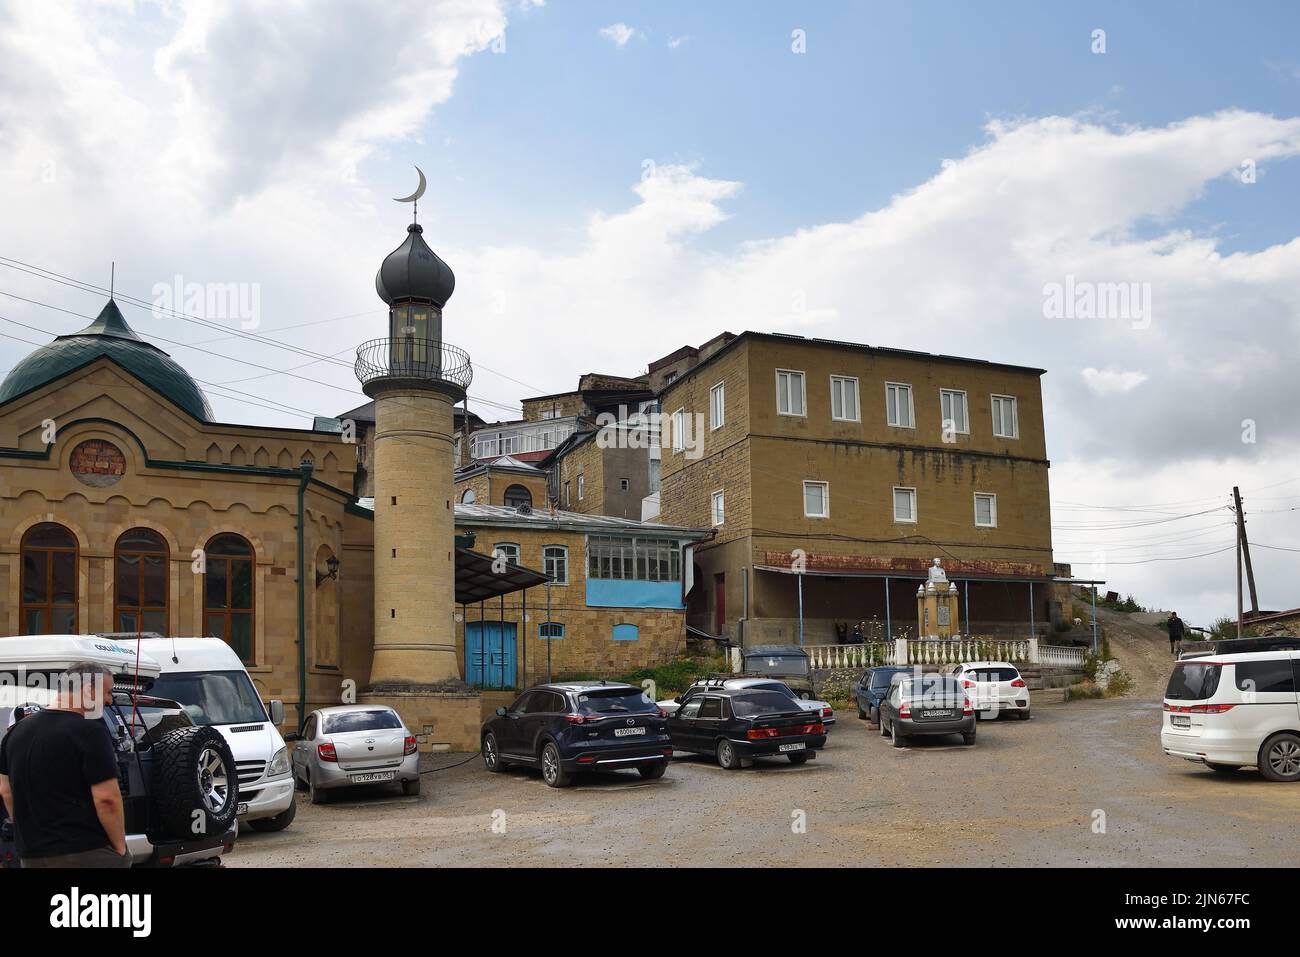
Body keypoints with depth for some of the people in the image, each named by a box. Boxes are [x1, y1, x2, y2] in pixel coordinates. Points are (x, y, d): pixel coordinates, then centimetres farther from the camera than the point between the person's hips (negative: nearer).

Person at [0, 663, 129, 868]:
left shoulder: (17, 730, 8)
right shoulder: (89, 731, -15)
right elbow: (107, 798, -19)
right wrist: (120, 847, -8)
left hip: (31, 855, 7)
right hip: (86, 854, -7)